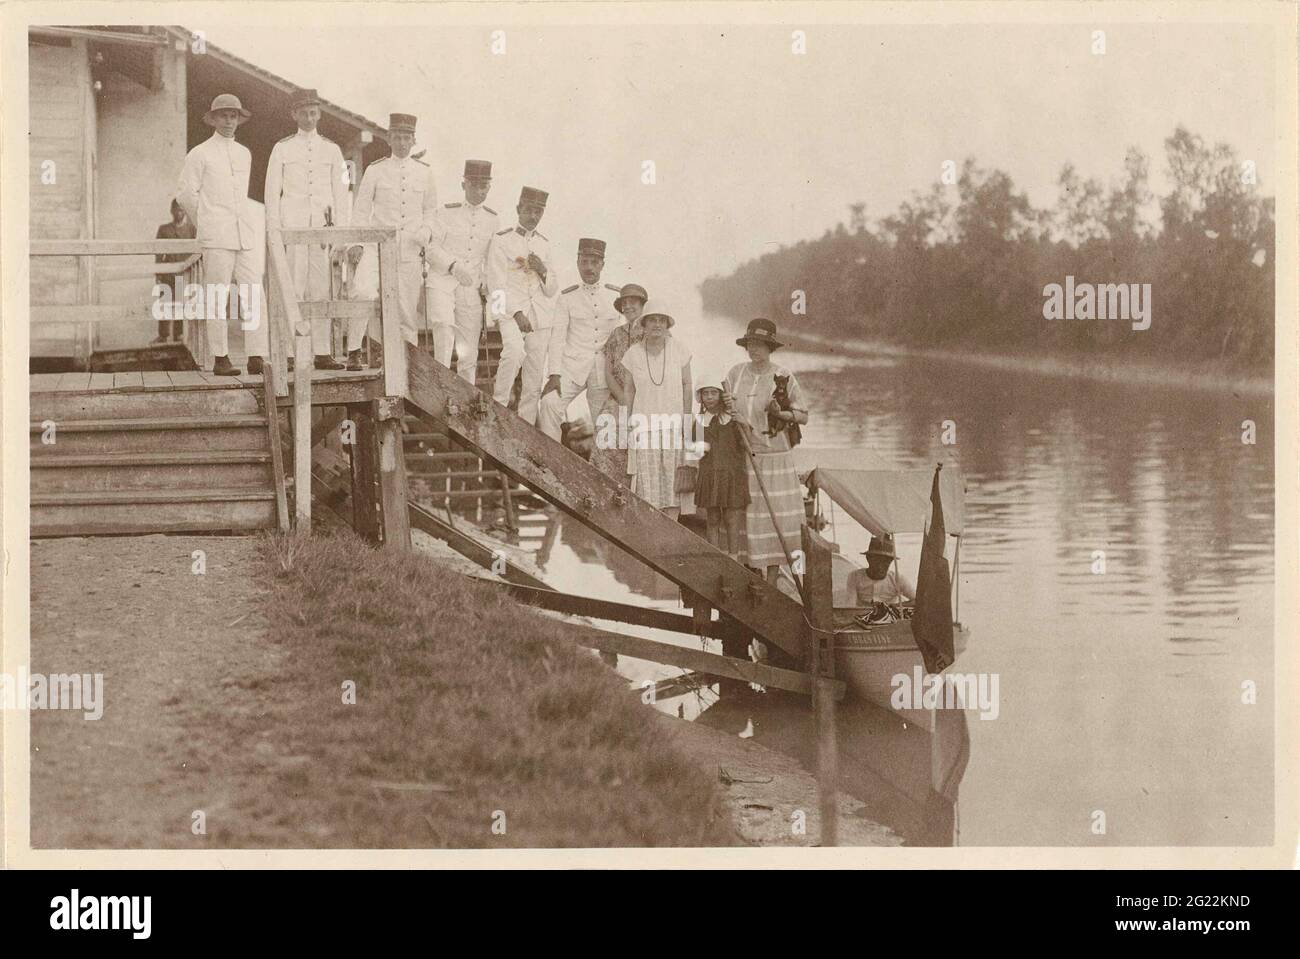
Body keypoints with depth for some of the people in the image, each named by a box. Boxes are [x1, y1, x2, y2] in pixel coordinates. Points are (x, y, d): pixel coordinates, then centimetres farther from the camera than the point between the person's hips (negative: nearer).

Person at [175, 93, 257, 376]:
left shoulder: (244, 154, 18)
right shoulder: (200, 154, 1)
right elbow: (185, 194, 4)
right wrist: (207, 224, 10)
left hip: (244, 236, 5)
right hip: (215, 237, -5)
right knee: (218, 297, -7)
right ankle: (220, 359, -5)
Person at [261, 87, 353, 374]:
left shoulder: (331, 150, 12)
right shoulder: (282, 149, 7)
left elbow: (341, 193, 12)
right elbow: (272, 192, 4)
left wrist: (340, 230, 3)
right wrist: (274, 232, -4)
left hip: (322, 226, 2)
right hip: (291, 226, -2)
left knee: (322, 288, 2)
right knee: (292, 288, -8)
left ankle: (322, 353, 5)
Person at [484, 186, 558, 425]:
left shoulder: (544, 244, 15)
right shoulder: (501, 240, 1)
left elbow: (552, 290, 17)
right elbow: (497, 285, -6)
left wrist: (543, 271, -4)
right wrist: (516, 314, -17)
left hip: (540, 315, 5)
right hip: (510, 311, -5)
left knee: (534, 381, 0)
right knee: (514, 351, -32)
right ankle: (498, 406, -21)